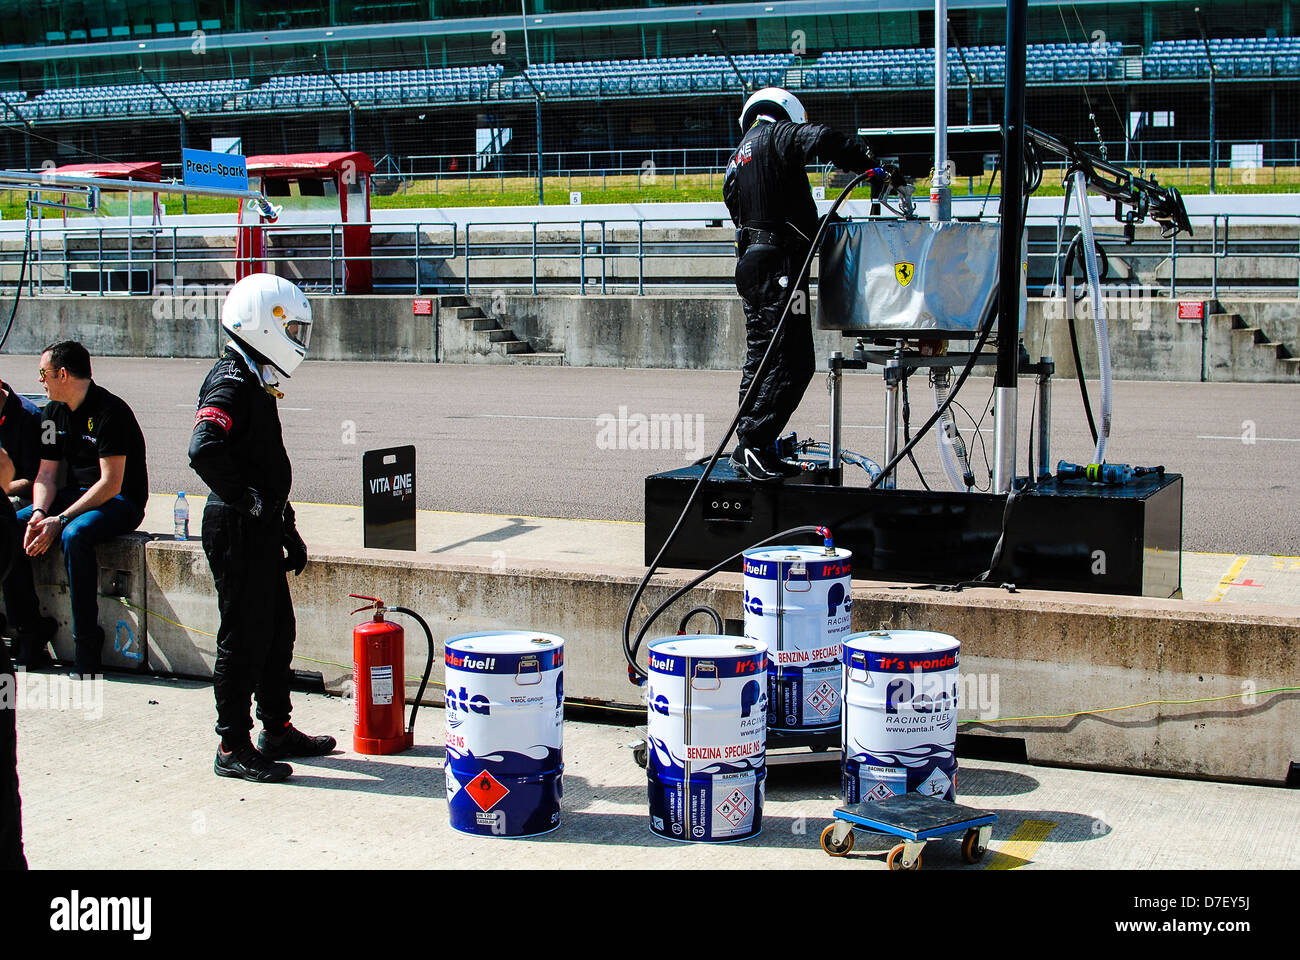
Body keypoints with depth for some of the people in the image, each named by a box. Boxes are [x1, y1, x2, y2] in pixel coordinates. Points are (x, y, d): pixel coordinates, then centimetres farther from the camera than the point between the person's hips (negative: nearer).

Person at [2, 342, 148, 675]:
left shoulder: (110, 411, -16)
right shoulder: (54, 412, 9)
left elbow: (111, 483, -21)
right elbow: (46, 475, 10)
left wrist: (61, 520, -24)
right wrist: (39, 512, -12)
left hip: (120, 502, -8)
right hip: (75, 495, 8)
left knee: (74, 535, -37)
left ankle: (87, 648, -28)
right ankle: (30, 636, -9)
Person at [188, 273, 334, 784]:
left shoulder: (256, 381, 16)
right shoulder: (230, 382, -16)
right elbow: (204, 450, -32)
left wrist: (288, 531, 22)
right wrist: (247, 499, -23)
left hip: (261, 529, 10)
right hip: (237, 530, -10)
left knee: (278, 631, 17)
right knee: (244, 638, -3)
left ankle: (277, 730, 29)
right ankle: (233, 747, 7)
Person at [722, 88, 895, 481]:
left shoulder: (736, 161, 24)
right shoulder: (778, 136, -2)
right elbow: (822, 139, -21)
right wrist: (869, 167, -8)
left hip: (749, 263, 10)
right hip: (780, 262, -9)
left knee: (761, 357, 15)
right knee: (792, 361, -9)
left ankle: (750, 446, 19)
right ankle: (753, 445, -11)